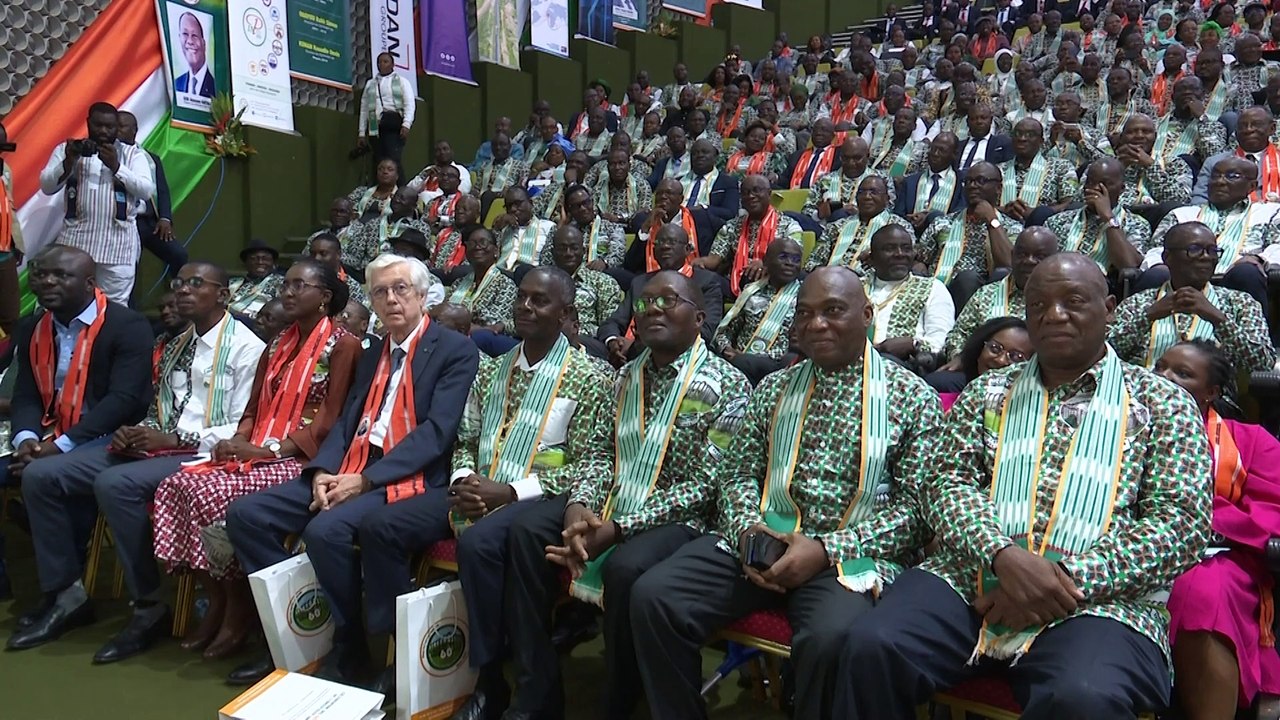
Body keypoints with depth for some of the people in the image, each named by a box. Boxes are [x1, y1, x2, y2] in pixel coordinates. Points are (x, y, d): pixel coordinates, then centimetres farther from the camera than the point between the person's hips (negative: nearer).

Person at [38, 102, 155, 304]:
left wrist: (116, 166, -17)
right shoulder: (67, 149, 11)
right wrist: (69, 161, -14)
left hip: (118, 244, -1)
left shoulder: (133, 153, 9)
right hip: (75, 240, 1)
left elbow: (146, 190, -4)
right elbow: (46, 187, 2)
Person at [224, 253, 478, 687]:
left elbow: (437, 431, -13)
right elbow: (346, 422, 15)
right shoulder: (372, 355, 21)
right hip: (347, 472, 8)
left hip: (409, 478, -7)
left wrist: (365, 479, -18)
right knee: (246, 514, -6)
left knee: (327, 529, -31)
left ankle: (349, 649, -9)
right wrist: (322, 471, -7)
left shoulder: (455, 351, -2)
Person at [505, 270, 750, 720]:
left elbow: (707, 485, -15)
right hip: (610, 505, 6)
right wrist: (578, 506, -13)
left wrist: (620, 527, -21)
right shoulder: (626, 377, 12)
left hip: (677, 518, -6)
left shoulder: (727, 386, -9)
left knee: (626, 568, -35)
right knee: (525, 531, -14)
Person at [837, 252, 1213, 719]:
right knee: (870, 647, -26)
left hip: (1101, 598, -2)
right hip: (975, 578, 2)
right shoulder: (987, 394, 18)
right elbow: (945, 483, 6)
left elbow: (1181, 523, 1)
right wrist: (1002, 555, -14)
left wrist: (1068, 577, -12)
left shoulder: (1161, 403, 12)